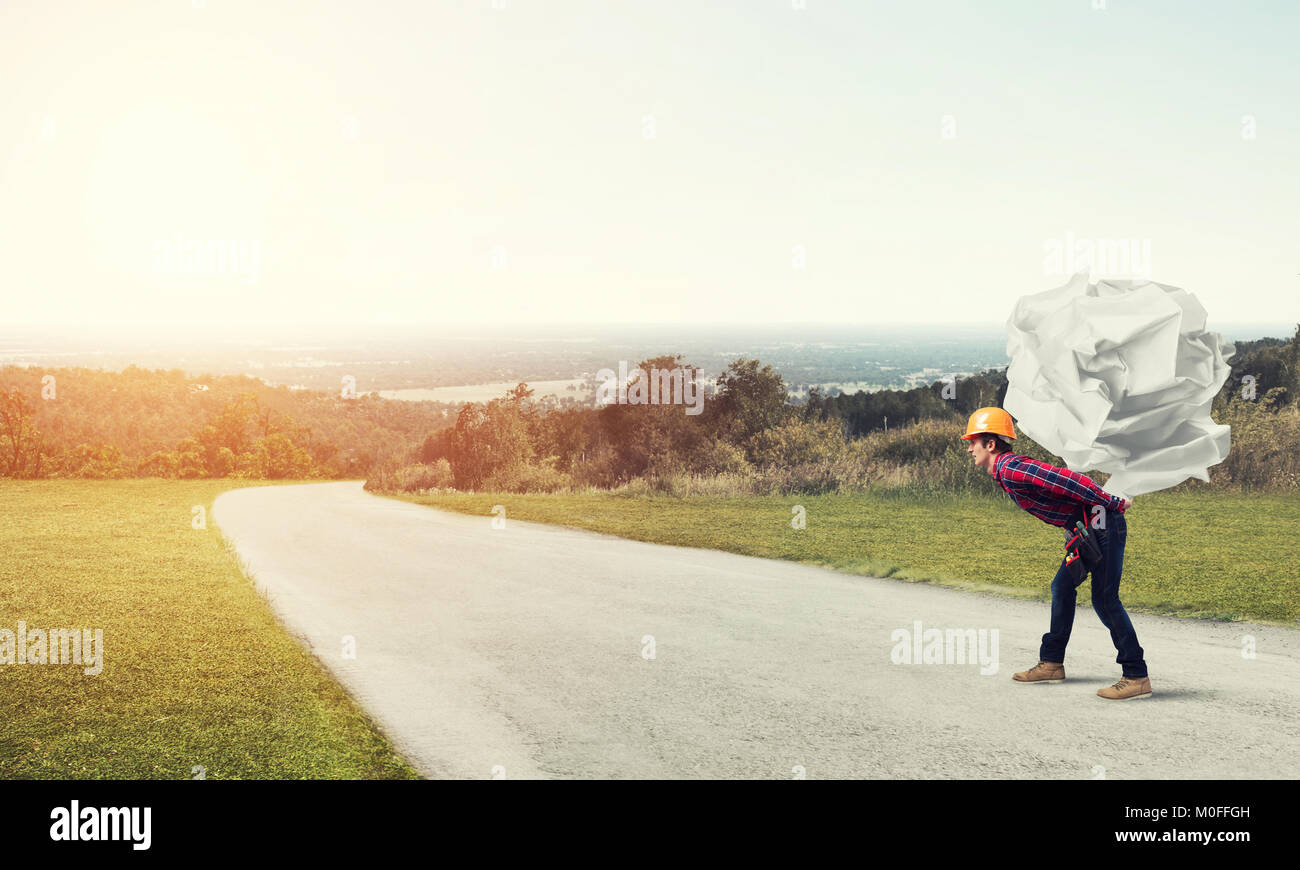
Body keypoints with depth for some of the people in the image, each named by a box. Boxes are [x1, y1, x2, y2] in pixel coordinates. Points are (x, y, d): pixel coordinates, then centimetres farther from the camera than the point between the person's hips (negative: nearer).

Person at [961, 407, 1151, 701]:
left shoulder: (1011, 470, -18)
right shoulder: (1007, 471, 14)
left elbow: (1068, 480, -23)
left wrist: (1113, 504, -19)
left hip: (1101, 523, -11)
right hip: (1087, 530, 11)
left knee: (1104, 600, -10)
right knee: (1062, 588, 16)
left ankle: (1137, 677, -6)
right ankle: (1052, 663, 25)